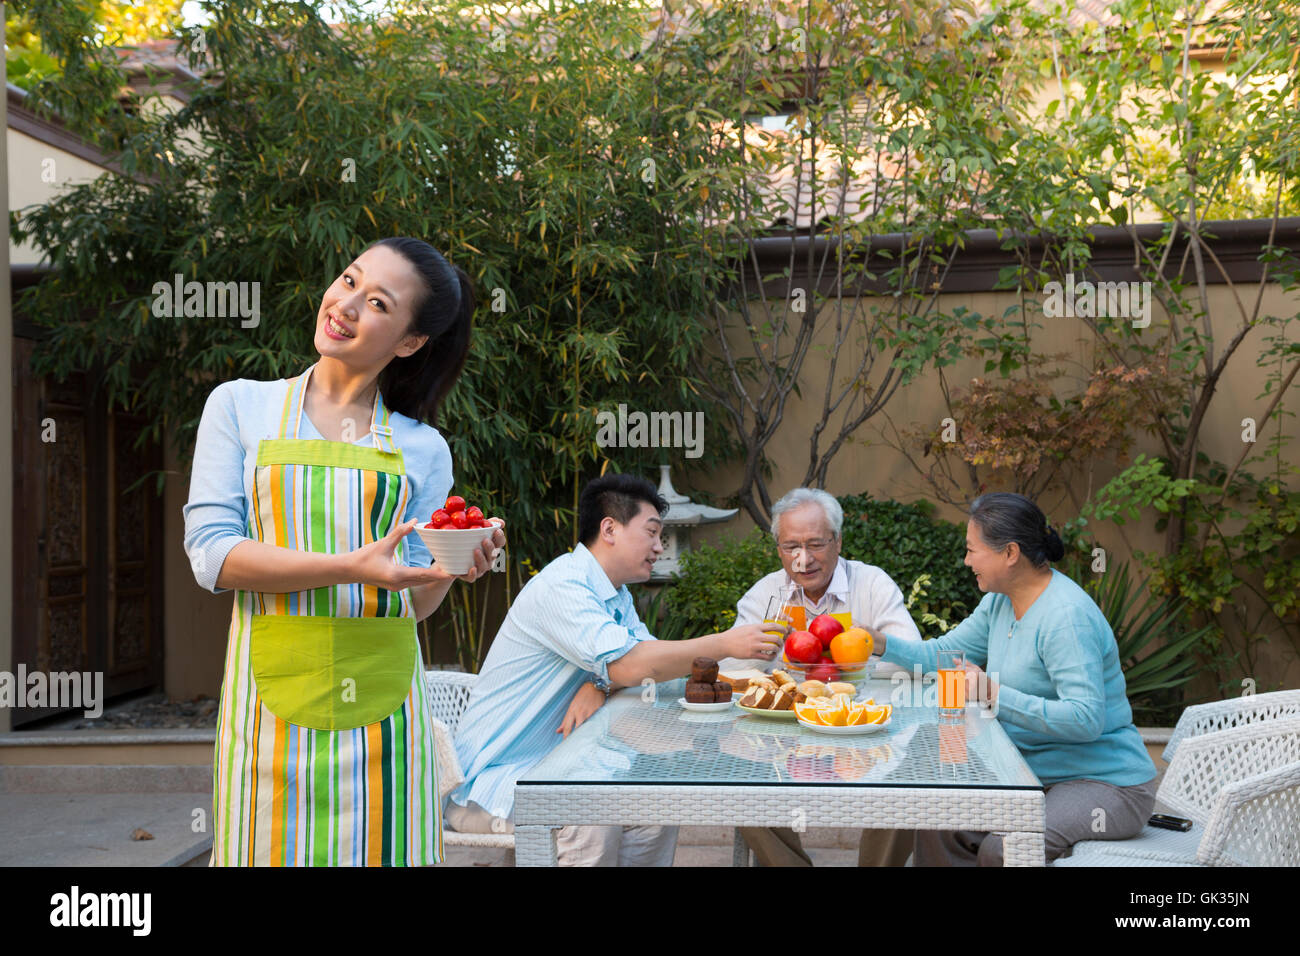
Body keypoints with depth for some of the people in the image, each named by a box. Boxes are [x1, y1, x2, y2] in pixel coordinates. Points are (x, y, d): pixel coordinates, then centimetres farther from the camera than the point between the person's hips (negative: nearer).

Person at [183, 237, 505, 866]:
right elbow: (211, 554, -5)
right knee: (270, 849, 2)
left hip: (380, 697, 1)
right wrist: (350, 567, -17)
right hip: (272, 695, -1)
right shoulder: (240, 406, 5)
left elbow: (414, 603, 8)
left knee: (381, 851, 2)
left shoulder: (421, 449, 9)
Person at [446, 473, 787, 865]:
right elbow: (628, 665, -30)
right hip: (490, 780, -9)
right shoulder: (560, 586, -21)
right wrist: (724, 644, -27)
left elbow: (649, 657, 3)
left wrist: (600, 683, -18)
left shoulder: (615, 593, 12)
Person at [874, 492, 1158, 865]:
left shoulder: (1066, 617, -24)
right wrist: (881, 643, 5)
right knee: (938, 825, -7)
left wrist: (995, 696, -29)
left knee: (1001, 851, -29)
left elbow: (1086, 719, -31)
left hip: (1106, 784, -9)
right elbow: (944, 654, 18)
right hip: (1037, 774, 9)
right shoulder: (1000, 601, 7)